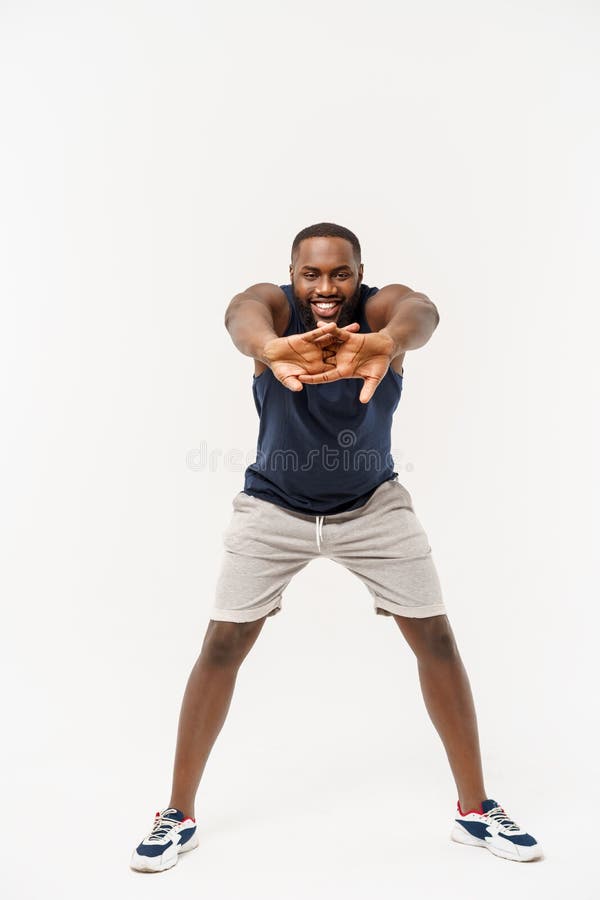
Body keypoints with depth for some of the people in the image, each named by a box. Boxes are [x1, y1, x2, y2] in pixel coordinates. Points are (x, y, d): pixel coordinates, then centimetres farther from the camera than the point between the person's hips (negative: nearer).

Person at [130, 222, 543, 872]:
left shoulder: (379, 308, -19)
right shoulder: (275, 305, -19)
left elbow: (420, 310, -44)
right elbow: (242, 312, -44)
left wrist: (388, 342, -70)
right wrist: (268, 347, -70)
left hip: (373, 504, 1)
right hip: (273, 506, 0)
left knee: (437, 640, 0)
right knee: (221, 646, -3)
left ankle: (475, 810, 19)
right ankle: (177, 816, 16)